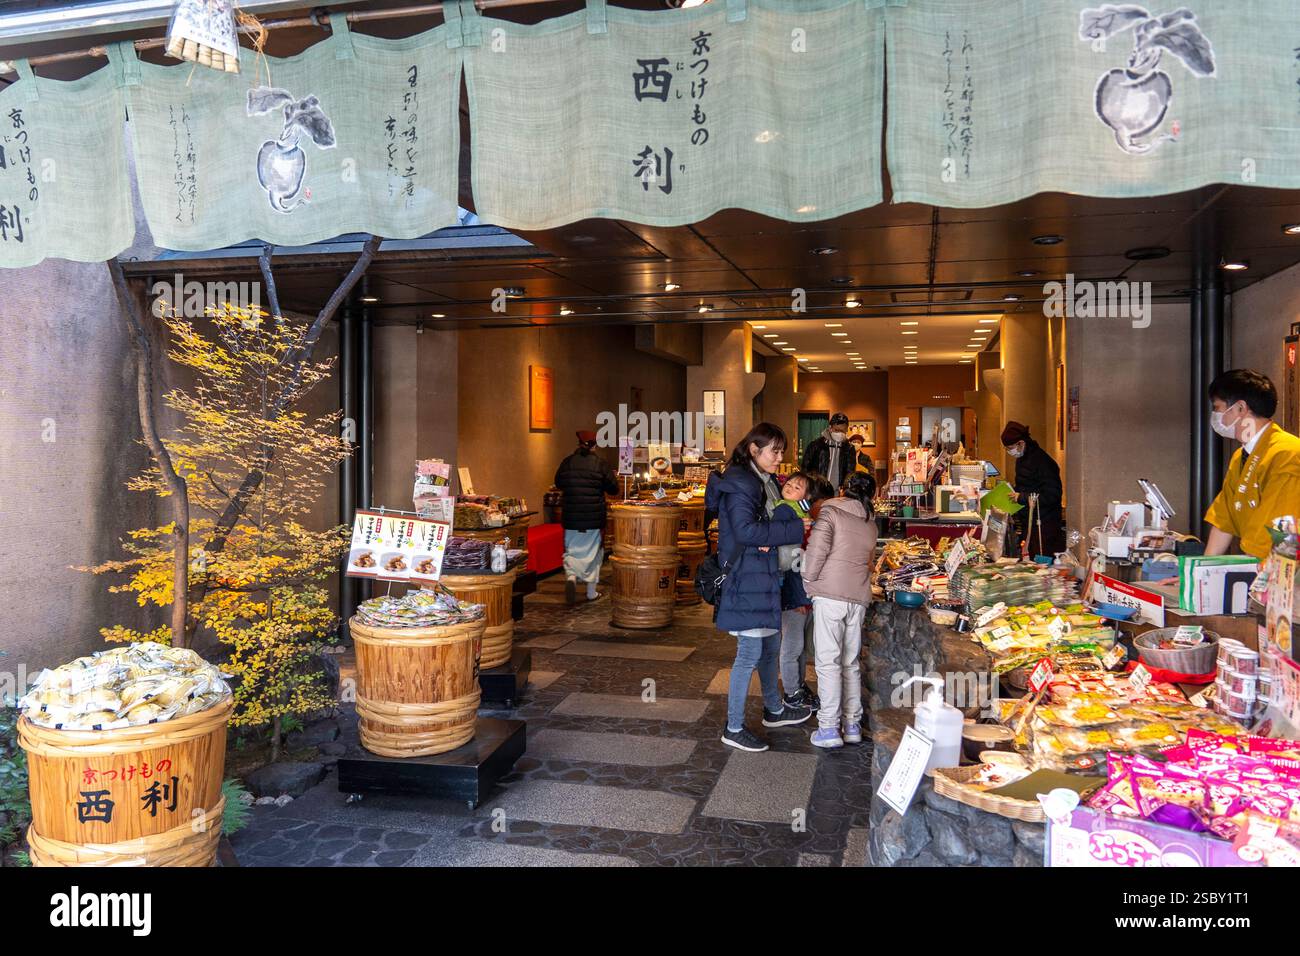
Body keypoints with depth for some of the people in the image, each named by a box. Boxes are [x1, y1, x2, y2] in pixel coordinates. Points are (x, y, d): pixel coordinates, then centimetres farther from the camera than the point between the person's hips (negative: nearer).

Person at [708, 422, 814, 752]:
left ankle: (774, 710, 39)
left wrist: (771, 536, -12)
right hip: (746, 579, -10)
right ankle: (734, 728, 8)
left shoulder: (766, 481, 13)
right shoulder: (738, 484, -17)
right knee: (750, 653, -4)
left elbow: (778, 514, 12)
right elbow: (746, 531, -25)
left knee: (770, 645, 21)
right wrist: (795, 529, -19)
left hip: (765, 575, 10)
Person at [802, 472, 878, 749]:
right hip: (859, 598, 6)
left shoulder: (831, 512, -2)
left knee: (828, 661, -3)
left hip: (830, 595, -6)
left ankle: (829, 728, -2)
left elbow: (816, 551, -10)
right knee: (851, 663, 14)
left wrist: (809, 584, 2)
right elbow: (868, 563, 18)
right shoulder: (871, 525, 17)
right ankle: (853, 725, 18)